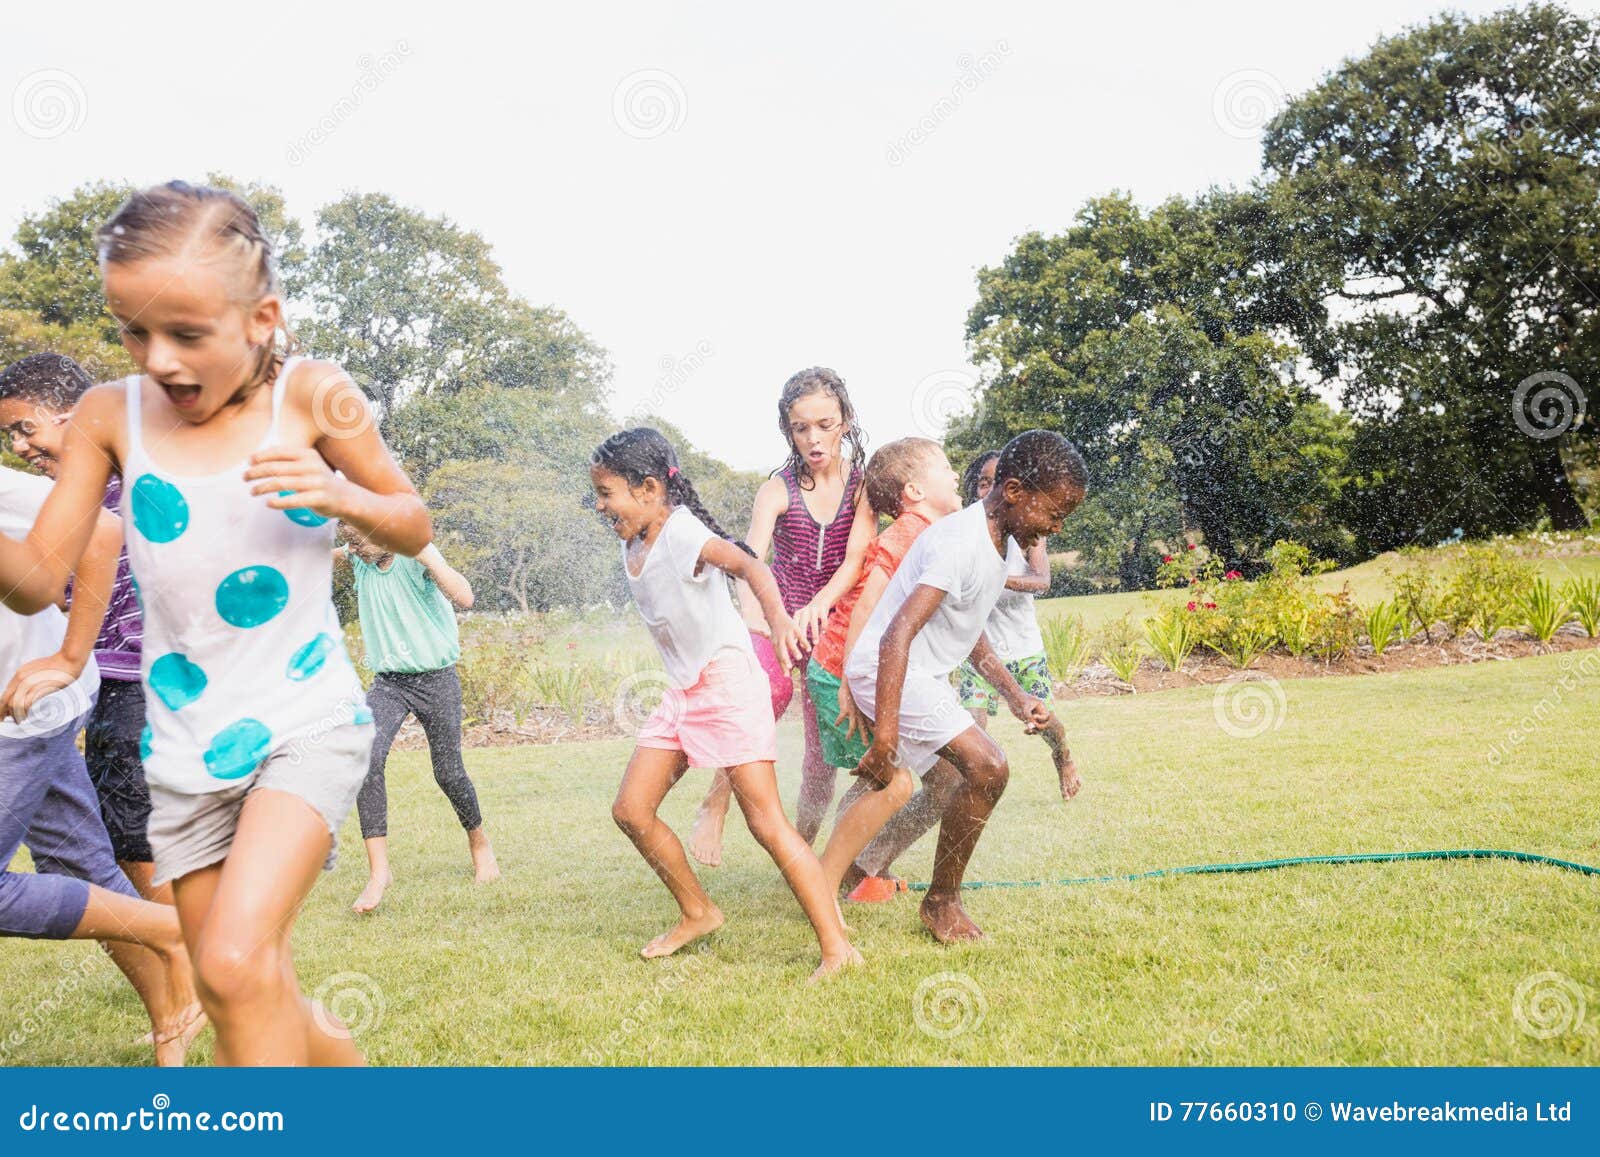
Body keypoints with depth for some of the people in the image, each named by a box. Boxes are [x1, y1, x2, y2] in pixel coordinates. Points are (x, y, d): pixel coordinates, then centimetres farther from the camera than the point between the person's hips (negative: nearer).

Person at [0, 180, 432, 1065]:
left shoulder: (310, 397, -8)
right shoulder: (110, 416, -2)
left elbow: (414, 530, 4)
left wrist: (338, 496, -17)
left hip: (307, 724, -4)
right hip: (185, 748, 4)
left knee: (236, 963, -22)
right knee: (254, 1005, 11)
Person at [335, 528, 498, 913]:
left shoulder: (415, 554, -14)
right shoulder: (359, 558, 1)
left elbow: (465, 598, -28)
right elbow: (332, 553, 26)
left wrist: (425, 555, -34)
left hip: (435, 679, -4)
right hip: (388, 681, 4)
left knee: (448, 773, 3)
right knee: (367, 759, -19)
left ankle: (479, 843, 32)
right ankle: (378, 870, -15)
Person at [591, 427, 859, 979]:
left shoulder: (682, 532, -18)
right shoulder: (632, 545, 7)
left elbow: (745, 562, -37)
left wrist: (776, 616, -55)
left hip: (728, 679, -9)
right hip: (684, 690, 9)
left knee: (765, 820, -12)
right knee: (631, 810, 7)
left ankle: (837, 947, -7)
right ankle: (697, 913, 24)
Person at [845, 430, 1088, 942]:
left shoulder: (996, 541, 7)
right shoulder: (960, 544, -24)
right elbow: (898, 634, -32)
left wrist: (1016, 697, 16)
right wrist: (885, 731, -36)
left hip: (925, 674, 11)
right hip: (886, 669, -11)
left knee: (948, 790, 22)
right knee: (986, 768, -18)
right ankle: (941, 901, -1)